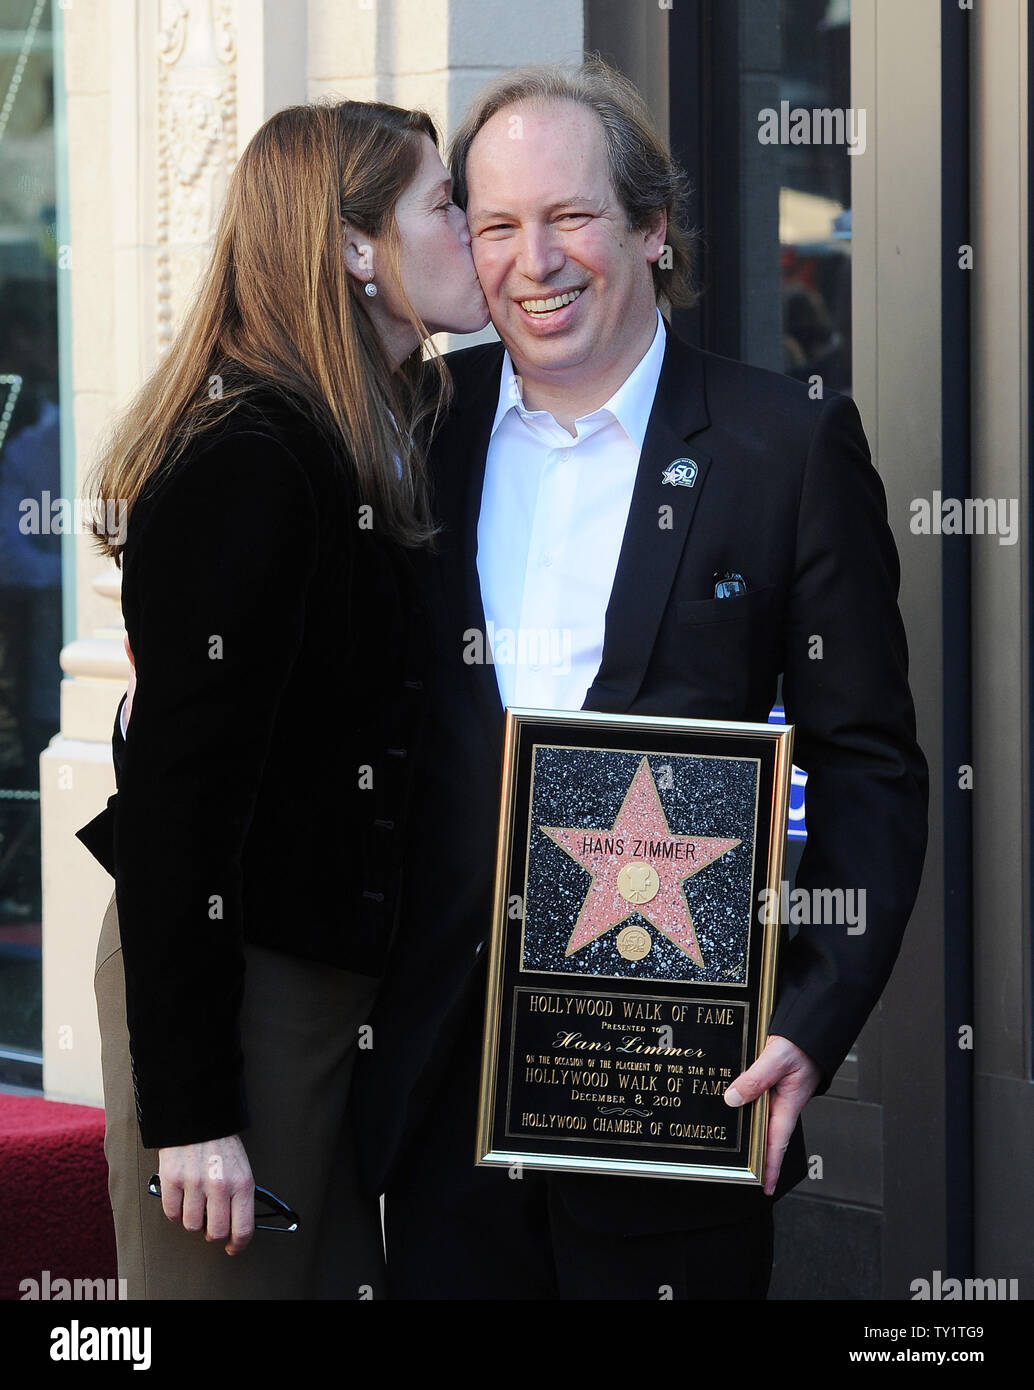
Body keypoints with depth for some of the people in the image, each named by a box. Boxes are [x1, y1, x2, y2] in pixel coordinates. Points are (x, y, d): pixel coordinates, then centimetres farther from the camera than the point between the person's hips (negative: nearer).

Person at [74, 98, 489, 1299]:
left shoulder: (372, 452, 12)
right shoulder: (244, 468, -17)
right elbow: (181, 795, -19)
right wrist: (189, 1106, -20)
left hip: (332, 972, 9)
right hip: (233, 984, -9)